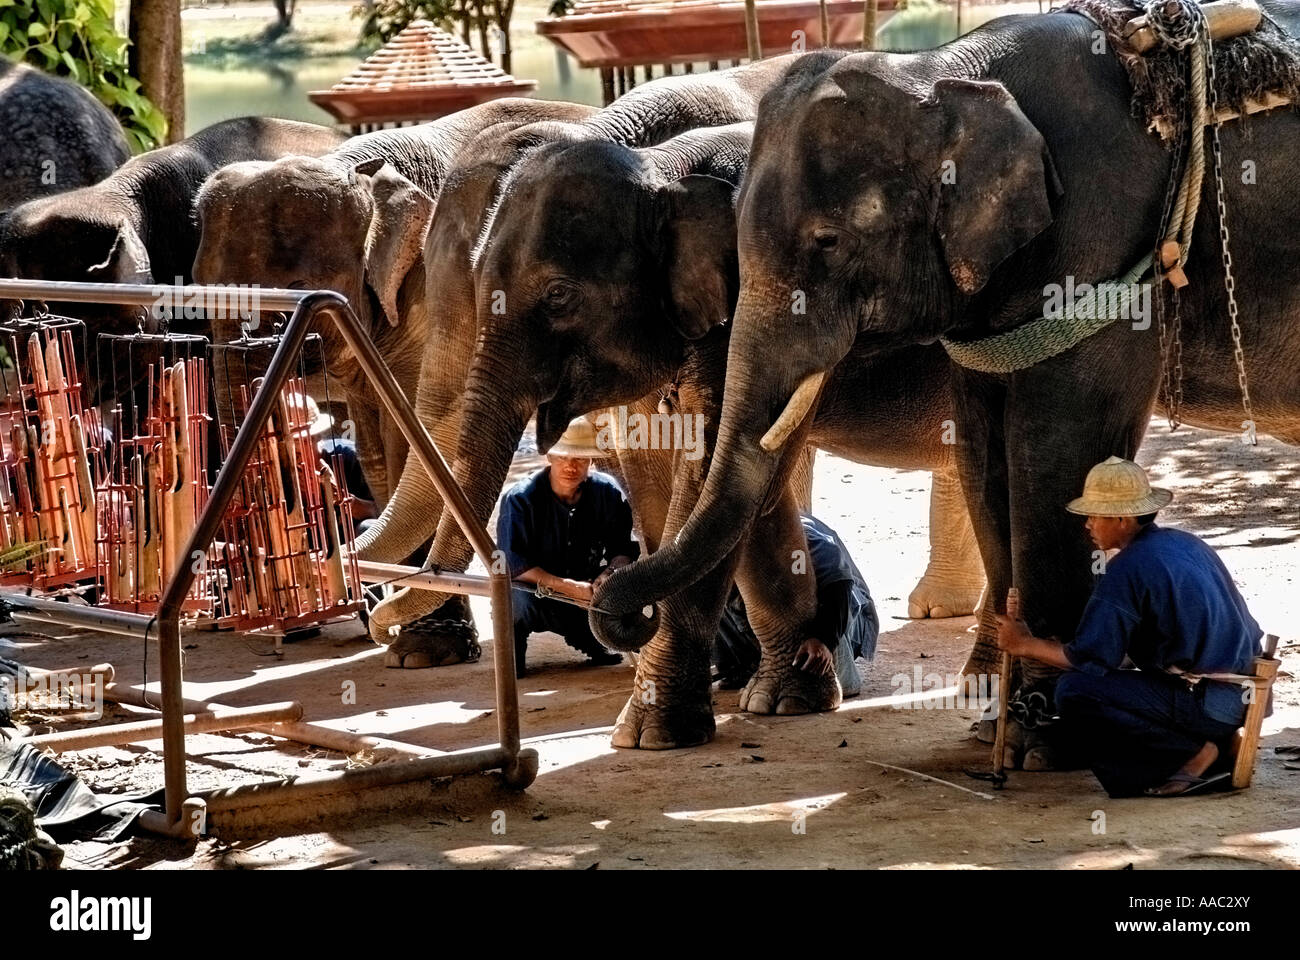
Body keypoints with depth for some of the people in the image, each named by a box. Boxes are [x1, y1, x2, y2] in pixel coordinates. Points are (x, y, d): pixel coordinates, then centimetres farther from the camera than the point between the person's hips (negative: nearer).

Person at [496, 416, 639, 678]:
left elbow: (625, 548, -5)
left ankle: (586, 636, 6)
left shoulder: (607, 491, -8)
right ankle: (514, 635, -2)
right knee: (522, 598, -39)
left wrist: (610, 573, -29)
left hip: (584, 590, 4)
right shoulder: (520, 499, -20)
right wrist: (570, 588, -33)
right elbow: (513, 565, -24)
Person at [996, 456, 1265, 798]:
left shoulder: (1129, 568, -13)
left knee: (1075, 692, -13)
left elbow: (1089, 658, -13)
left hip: (1206, 702, -9)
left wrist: (1026, 645, 3)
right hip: (1242, 694, 9)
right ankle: (1220, 744, 12)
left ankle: (1196, 756, -7)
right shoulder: (1184, 543, 13)